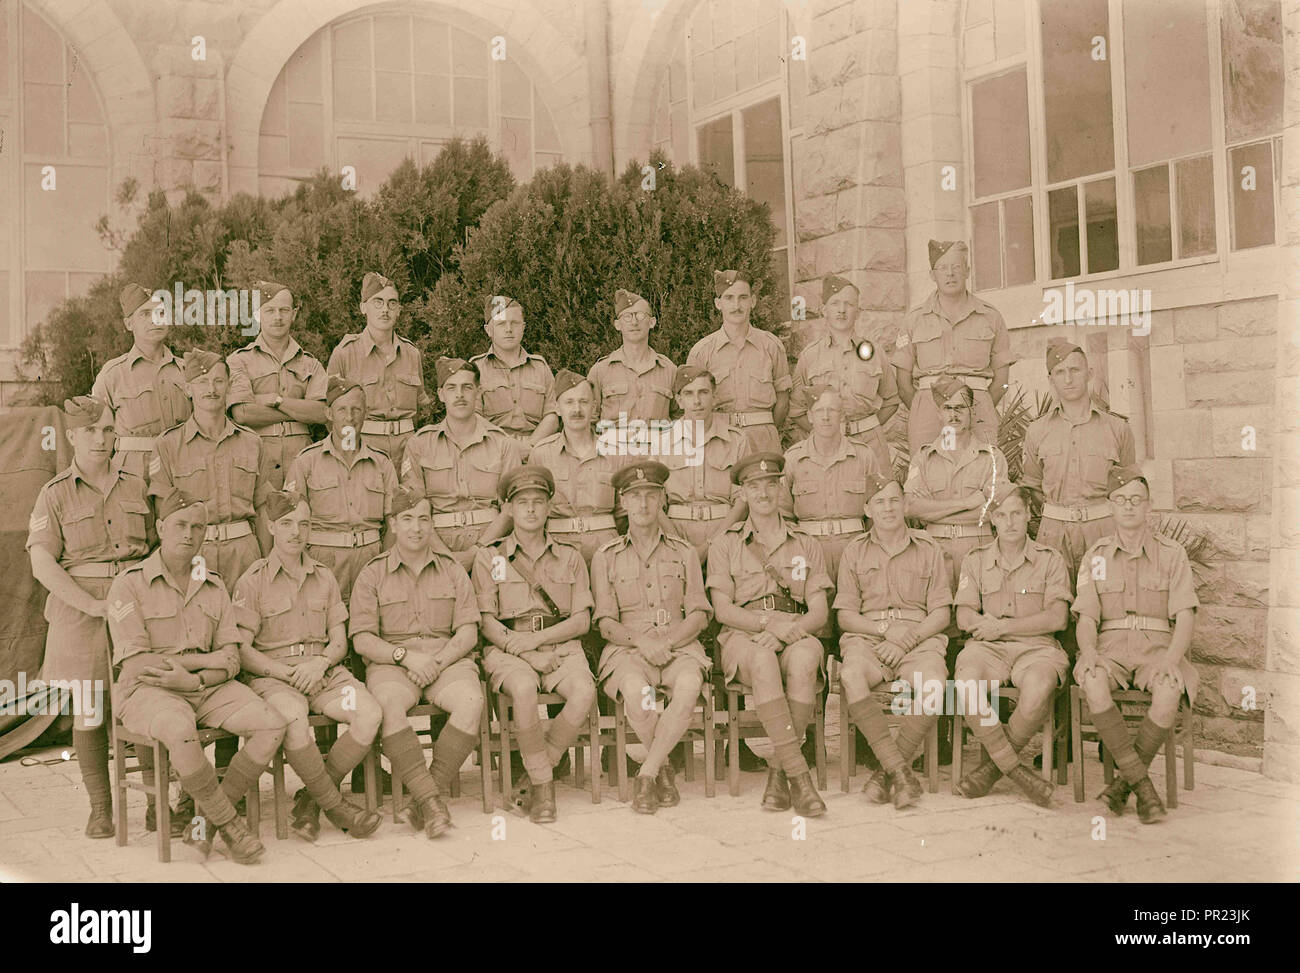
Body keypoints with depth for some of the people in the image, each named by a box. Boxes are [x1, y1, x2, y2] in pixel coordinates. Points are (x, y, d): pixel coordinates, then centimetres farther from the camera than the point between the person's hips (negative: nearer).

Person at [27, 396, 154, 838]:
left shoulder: (137, 487, 9)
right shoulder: (55, 495, 0)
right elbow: (43, 564, -7)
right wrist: (93, 606, -17)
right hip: (80, 611, -2)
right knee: (89, 710, 3)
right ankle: (100, 809, 15)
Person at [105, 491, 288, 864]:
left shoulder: (214, 587, 11)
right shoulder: (128, 585, -4)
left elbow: (230, 661, 6)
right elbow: (135, 664, -12)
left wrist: (193, 679, -15)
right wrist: (204, 660, -10)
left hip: (208, 690, 5)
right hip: (148, 692, -5)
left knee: (271, 725, -19)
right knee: (180, 730, -39)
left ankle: (207, 818, -8)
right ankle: (229, 824, -19)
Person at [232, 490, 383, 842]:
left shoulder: (324, 578, 17)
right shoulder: (252, 582, 4)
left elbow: (339, 641, 14)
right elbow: (242, 650, -2)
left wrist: (321, 662, -9)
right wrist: (286, 672, -15)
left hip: (322, 671, 4)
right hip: (271, 674, -4)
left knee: (370, 714, -25)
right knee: (294, 719, -38)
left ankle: (310, 799, -10)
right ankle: (335, 806, -18)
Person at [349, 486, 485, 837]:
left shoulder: (452, 570, 15)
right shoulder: (373, 574, 10)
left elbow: (468, 632, 8)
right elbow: (362, 639, 2)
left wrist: (439, 661, -12)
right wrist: (407, 656, -14)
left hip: (447, 659, 2)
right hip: (391, 662, -1)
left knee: (471, 701, -32)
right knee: (389, 705, -36)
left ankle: (427, 794, -25)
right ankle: (431, 801, -36)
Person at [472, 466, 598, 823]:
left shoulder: (569, 557, 16)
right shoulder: (490, 557, 11)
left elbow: (582, 620, 8)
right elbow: (486, 621, 3)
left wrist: (536, 638, -10)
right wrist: (529, 656, -12)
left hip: (560, 647, 2)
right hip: (508, 651, -2)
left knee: (584, 692, -31)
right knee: (525, 689, -37)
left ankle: (538, 775, -12)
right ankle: (543, 785, -20)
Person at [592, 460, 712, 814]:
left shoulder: (684, 553, 15)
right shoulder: (606, 557, 12)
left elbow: (699, 614, 8)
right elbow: (606, 622, 4)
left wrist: (667, 642, -12)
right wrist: (641, 642, -16)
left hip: (678, 646, 1)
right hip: (627, 649, -1)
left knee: (689, 684, -35)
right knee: (636, 689, -36)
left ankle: (646, 774, -23)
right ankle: (664, 769, -12)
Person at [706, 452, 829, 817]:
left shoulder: (805, 545, 19)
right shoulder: (725, 544, 15)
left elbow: (819, 612, 9)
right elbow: (723, 609, 3)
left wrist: (789, 631, -13)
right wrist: (769, 622, -14)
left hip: (795, 637, 1)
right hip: (742, 638, -1)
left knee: (804, 658, -37)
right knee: (763, 660, -38)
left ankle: (780, 772, -30)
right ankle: (799, 775, -42)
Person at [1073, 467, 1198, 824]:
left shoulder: (1171, 553, 8)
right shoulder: (1095, 556, 12)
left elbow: (1185, 616, -1)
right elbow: (1086, 618, 5)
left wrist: (1172, 657, -21)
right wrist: (1089, 651, -18)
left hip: (1156, 648, -1)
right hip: (1110, 648, 1)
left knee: (1170, 690, -36)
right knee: (1093, 682, -35)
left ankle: (1124, 783, -21)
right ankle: (1143, 786, -31)